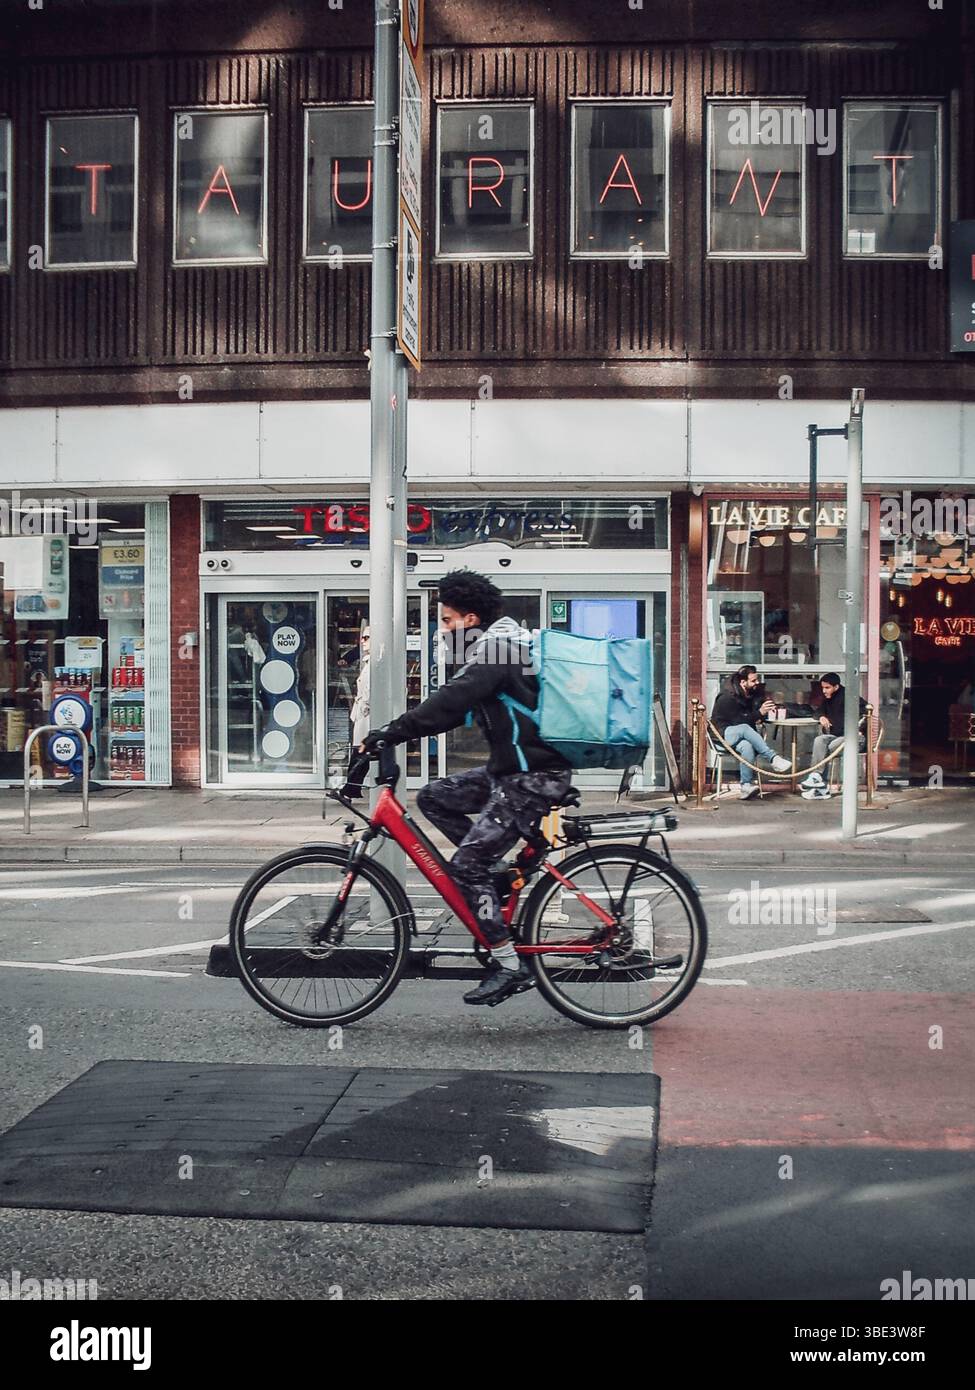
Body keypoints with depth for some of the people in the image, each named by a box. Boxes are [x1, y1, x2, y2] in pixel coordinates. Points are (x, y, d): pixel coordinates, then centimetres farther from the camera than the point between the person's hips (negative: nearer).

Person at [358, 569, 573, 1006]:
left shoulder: (493, 649, -15)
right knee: (433, 798, 12)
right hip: (513, 768, 10)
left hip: (533, 777, -10)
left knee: (465, 867, -9)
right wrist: (395, 732, 12)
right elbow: (455, 705, 19)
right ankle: (498, 871, 11)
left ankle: (509, 966, -5)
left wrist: (390, 734, -23)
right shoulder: (502, 642, 17)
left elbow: (449, 703, -26)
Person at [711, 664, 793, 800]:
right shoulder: (727, 697, -13)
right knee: (744, 729, -40)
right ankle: (774, 758, -46)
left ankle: (746, 786, -40)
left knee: (747, 746, -35)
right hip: (724, 733, -5)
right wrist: (759, 713, -25)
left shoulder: (755, 693, 9)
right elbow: (738, 721, -20)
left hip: (743, 733, 5)